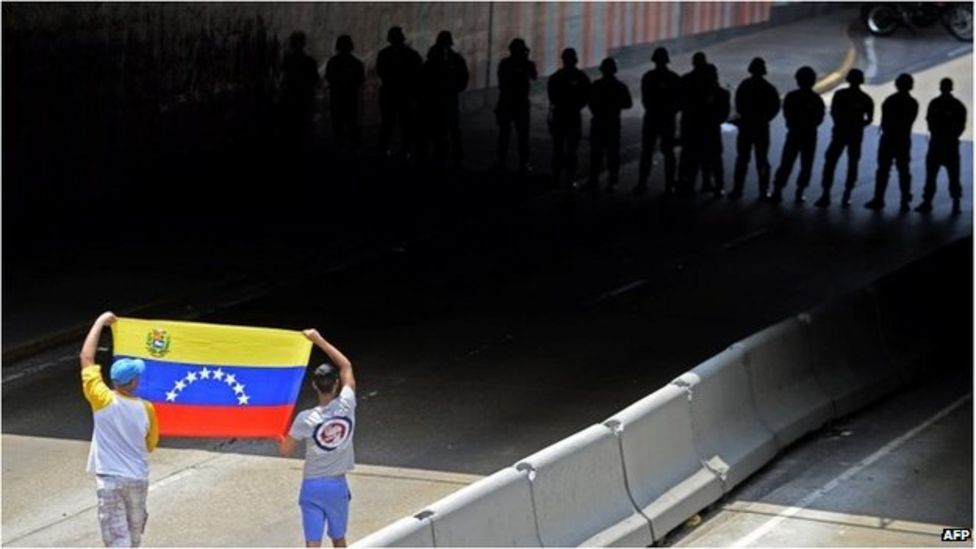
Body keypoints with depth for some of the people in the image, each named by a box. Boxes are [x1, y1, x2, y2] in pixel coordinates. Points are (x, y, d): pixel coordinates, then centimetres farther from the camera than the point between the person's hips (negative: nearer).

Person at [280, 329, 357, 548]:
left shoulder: (306, 419, -16)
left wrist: (278, 437, 14)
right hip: (338, 485, 3)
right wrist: (319, 340, 6)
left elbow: (285, 451, -6)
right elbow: (346, 366, 3)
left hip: (313, 486, -3)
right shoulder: (346, 405, -11)